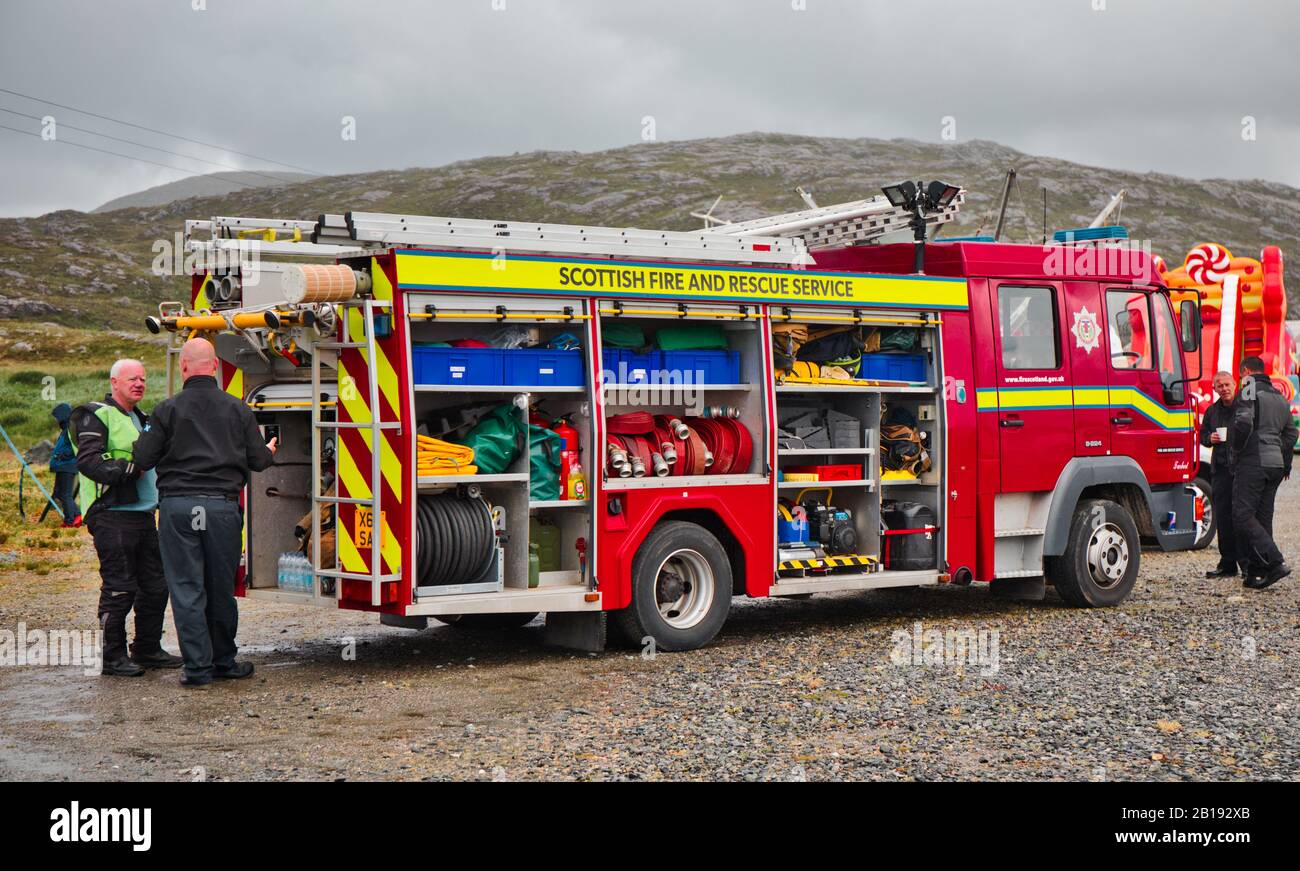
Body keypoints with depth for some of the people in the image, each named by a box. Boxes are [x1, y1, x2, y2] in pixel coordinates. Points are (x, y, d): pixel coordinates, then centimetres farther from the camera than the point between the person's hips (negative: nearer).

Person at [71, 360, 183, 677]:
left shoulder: (140, 420, 23)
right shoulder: (96, 416, -5)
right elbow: (88, 462, -17)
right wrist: (131, 469, -19)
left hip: (143, 515, 9)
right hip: (112, 516, -9)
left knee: (155, 585, 11)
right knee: (119, 588, -7)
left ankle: (148, 649, 22)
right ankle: (114, 657, 1)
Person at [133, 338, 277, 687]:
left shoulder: (168, 409, -2)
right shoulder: (238, 409, 4)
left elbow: (144, 459, -2)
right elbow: (258, 461, 8)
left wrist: (140, 442, 22)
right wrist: (270, 451, 31)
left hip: (177, 506, -2)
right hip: (223, 507, 2)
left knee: (187, 589, 2)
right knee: (221, 588, 13)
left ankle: (198, 667, 0)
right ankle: (223, 661, 23)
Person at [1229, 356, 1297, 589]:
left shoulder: (1249, 391, -5)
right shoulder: (1280, 397, 21)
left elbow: (1244, 422, -21)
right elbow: (1291, 433, 24)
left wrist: (1235, 449, -7)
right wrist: (1286, 464, 29)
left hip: (1253, 463, -8)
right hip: (1275, 464, 8)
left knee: (1243, 516, -10)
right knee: (1263, 517, 10)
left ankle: (1275, 563, -21)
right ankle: (1257, 572, 7)